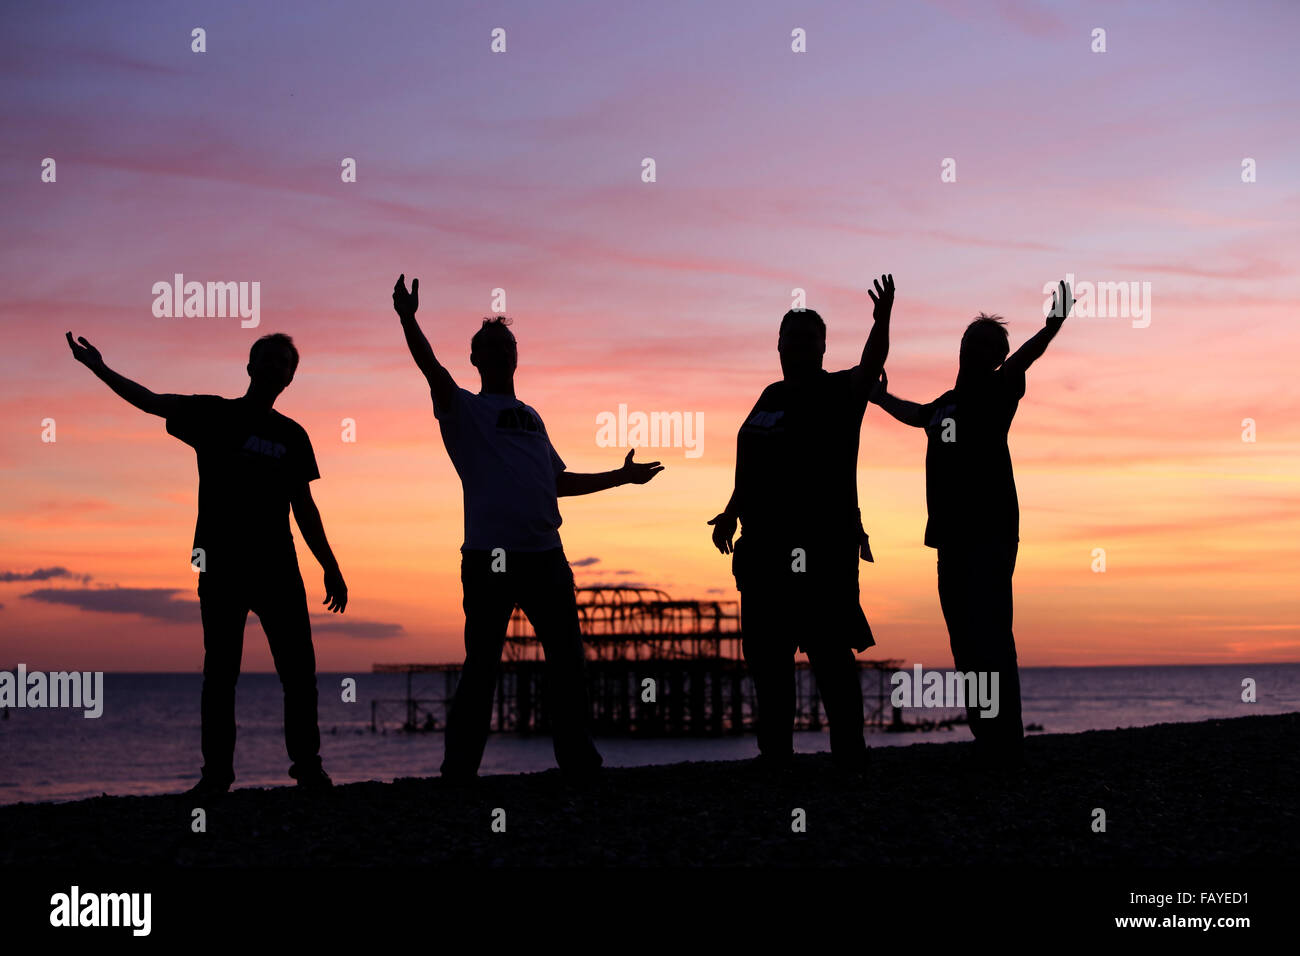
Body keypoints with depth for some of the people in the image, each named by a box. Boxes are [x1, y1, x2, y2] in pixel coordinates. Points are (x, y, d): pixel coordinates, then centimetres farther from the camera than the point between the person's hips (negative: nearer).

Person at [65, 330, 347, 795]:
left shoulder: (292, 436, 14)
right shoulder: (214, 415, 8)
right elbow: (151, 401, -2)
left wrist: (330, 569, 13)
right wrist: (101, 369, -16)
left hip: (278, 568, 2)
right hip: (221, 565, -2)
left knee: (299, 671, -3)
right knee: (220, 673, -1)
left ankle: (307, 766, 6)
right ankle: (216, 772, 4)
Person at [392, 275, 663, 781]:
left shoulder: (531, 416, 22)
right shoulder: (463, 408, 5)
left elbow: (558, 481, 29)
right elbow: (433, 370, -15)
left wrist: (621, 476, 33)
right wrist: (408, 320, -30)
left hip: (545, 554, 6)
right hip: (489, 554, -6)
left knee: (567, 658, 8)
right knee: (481, 666, -4)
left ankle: (579, 758, 18)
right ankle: (459, 772, 4)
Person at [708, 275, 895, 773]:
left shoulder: (838, 391, -2)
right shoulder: (772, 397, 15)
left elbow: (870, 367, -23)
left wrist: (882, 321, -39)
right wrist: (731, 514, 17)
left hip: (824, 546, -7)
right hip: (765, 546, 7)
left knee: (830, 652, -7)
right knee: (766, 655, 10)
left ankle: (849, 756, -3)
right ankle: (775, 753, 19)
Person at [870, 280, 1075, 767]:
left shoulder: (997, 393, 1)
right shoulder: (944, 405, 19)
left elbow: (1023, 360, -16)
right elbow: (917, 415, 40)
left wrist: (1053, 326, -31)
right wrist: (882, 398, 52)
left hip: (990, 534, -7)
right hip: (952, 538, 7)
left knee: (990, 637, -13)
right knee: (966, 640, 6)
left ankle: (1004, 745, -14)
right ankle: (984, 738, 10)